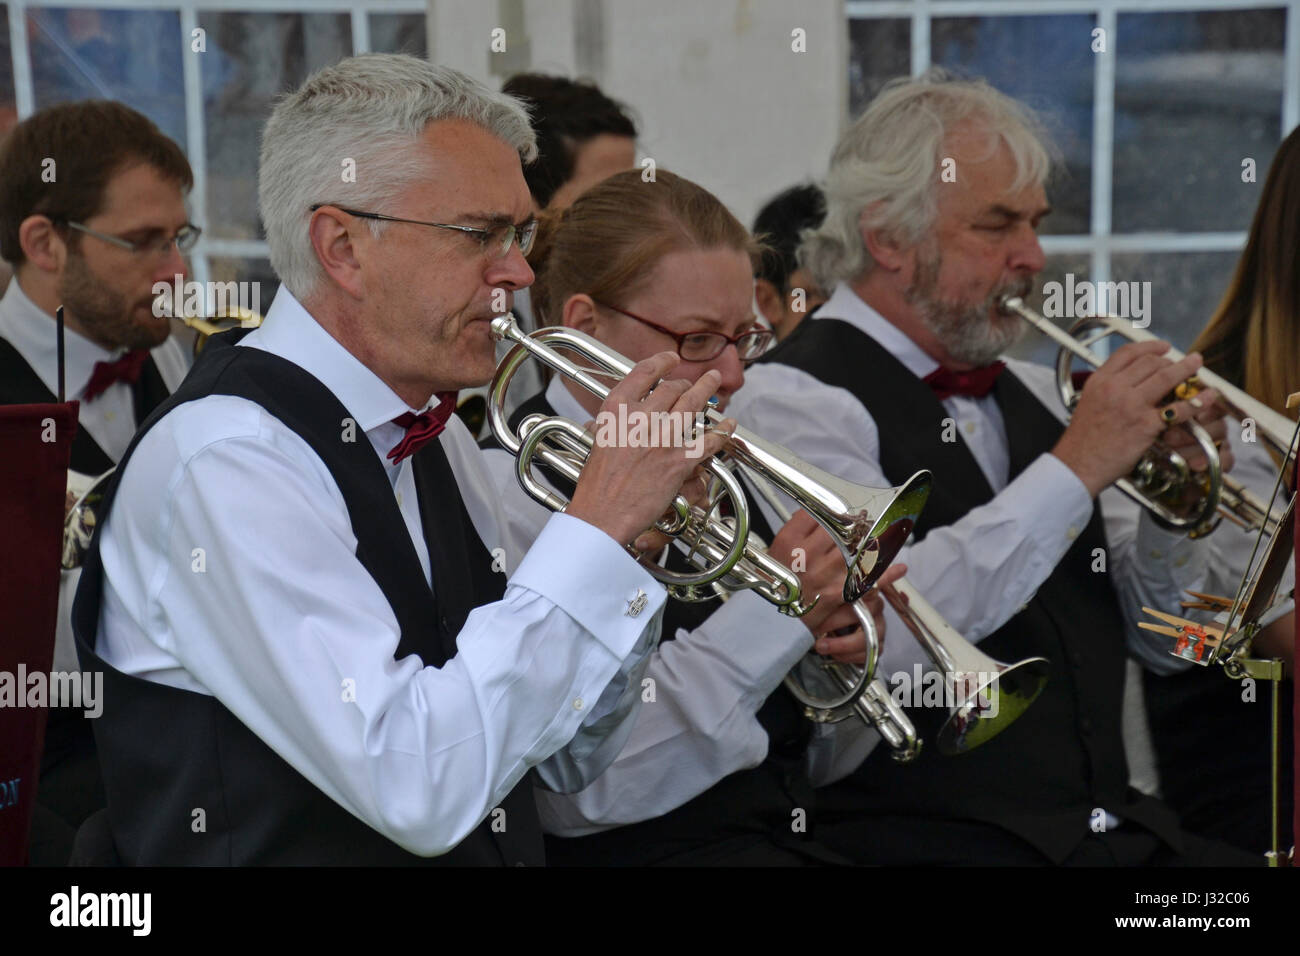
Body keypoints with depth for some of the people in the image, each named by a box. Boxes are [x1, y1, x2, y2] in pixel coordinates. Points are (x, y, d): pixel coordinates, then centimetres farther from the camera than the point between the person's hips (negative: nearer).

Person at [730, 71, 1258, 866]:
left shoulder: (1031, 392, 15)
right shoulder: (794, 401, -7)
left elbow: (1162, 645, 18)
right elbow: (876, 635, -24)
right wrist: (1074, 467, -17)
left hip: (1118, 826, 7)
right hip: (927, 837, -7)